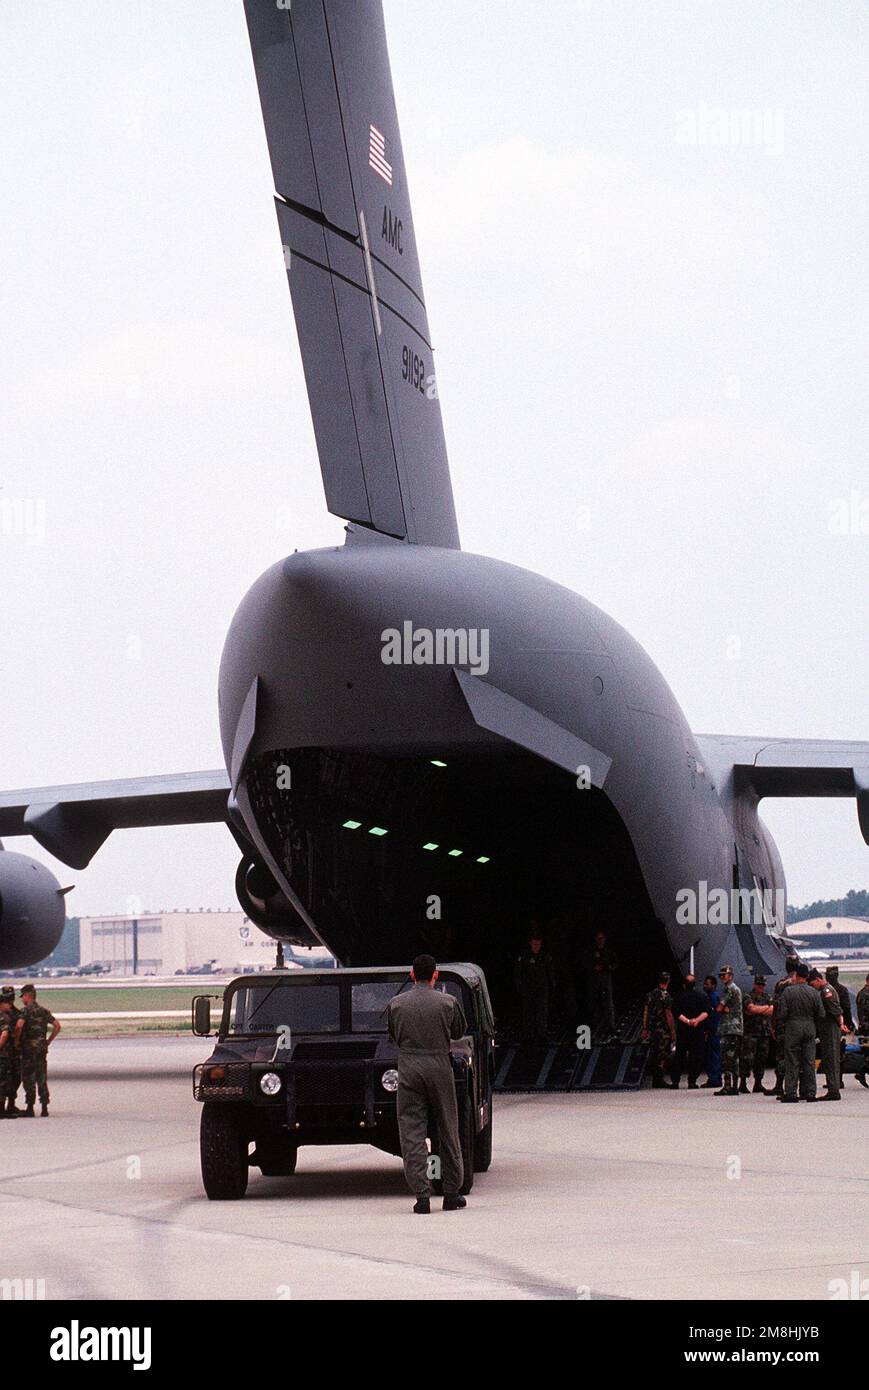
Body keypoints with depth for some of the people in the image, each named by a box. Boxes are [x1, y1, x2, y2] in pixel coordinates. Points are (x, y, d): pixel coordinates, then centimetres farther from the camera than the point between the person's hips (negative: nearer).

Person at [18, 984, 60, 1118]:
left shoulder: (25, 1011, -9)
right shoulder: (44, 1011, 11)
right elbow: (57, 1026, 8)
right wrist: (48, 1041, 11)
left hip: (28, 1048, -6)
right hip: (42, 1049, 6)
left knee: (28, 1079, 0)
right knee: (42, 1079, 9)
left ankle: (30, 1108, -1)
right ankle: (44, 1108, 7)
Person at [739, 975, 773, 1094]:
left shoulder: (768, 998, 15)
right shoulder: (748, 998, 0)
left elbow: (772, 1011, -1)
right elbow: (752, 1008, -17)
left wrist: (758, 1010, -13)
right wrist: (766, 1007, -6)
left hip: (765, 1033, 5)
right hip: (751, 1033, -5)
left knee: (762, 1058, 6)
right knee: (747, 1058, -9)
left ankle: (758, 1084, 14)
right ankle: (743, 1084, -8)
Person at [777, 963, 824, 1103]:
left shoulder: (788, 991, -8)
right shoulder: (814, 993, 2)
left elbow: (782, 1012, -9)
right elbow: (821, 1015, 4)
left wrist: (780, 1026, 7)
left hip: (793, 1028, -3)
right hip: (810, 1029, 3)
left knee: (792, 1062, 1)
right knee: (809, 1061, 7)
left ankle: (790, 1093, -1)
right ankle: (810, 1093, 7)